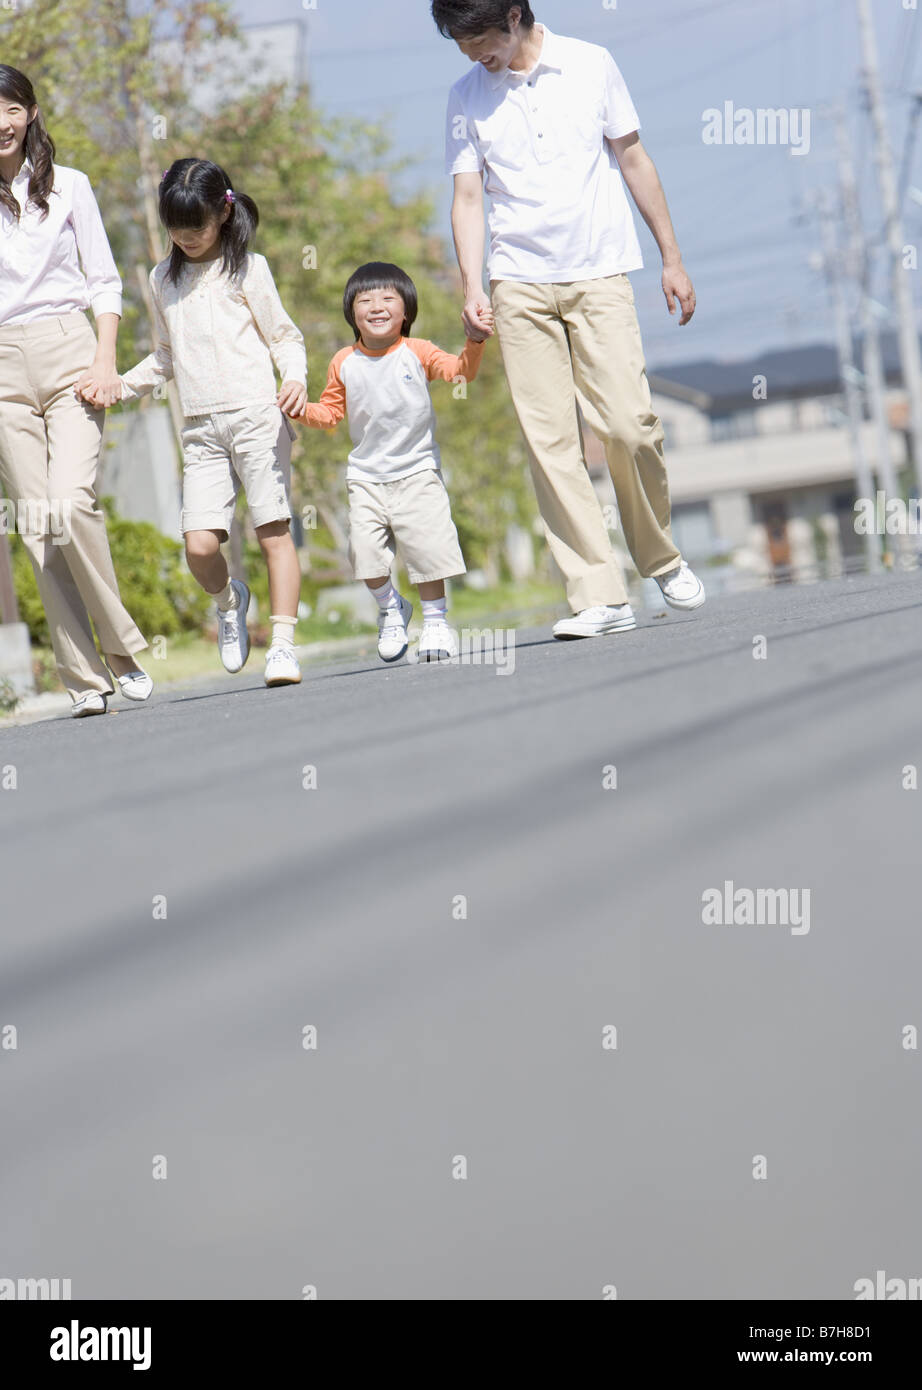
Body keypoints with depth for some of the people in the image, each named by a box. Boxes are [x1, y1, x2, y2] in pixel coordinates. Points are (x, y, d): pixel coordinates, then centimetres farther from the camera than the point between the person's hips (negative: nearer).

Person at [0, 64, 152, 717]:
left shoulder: (68, 186, 8)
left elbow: (105, 282, 9)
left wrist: (105, 361, -3)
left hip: (68, 352, -1)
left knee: (71, 504, -18)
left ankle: (122, 646, -1)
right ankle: (85, 677, -1)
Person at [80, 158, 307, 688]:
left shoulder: (247, 269, 3)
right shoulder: (164, 280, 18)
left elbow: (284, 336, 4)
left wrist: (296, 379, -14)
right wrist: (121, 384, 14)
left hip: (256, 415, -4)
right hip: (200, 427, 4)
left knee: (274, 532, -8)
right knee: (200, 544, -9)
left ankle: (283, 643, -4)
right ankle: (230, 601, 22)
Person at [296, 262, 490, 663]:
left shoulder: (417, 352, -3)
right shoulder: (344, 364, 3)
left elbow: (460, 371, -12)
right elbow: (331, 413, 10)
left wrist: (475, 340, -29)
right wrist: (303, 411, -9)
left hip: (417, 470, -2)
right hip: (366, 476, 2)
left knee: (427, 546, -8)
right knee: (365, 549, -11)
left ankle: (435, 619, 14)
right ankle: (390, 606, 18)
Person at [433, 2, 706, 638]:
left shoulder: (591, 65, 3)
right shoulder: (467, 97, 8)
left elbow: (634, 161, 9)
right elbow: (468, 197, 6)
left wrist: (672, 258, 8)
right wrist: (473, 288, -7)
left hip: (600, 273, -1)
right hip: (519, 282, 1)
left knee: (629, 424, -10)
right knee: (550, 441, -7)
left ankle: (663, 559, 16)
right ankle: (601, 597, -5)